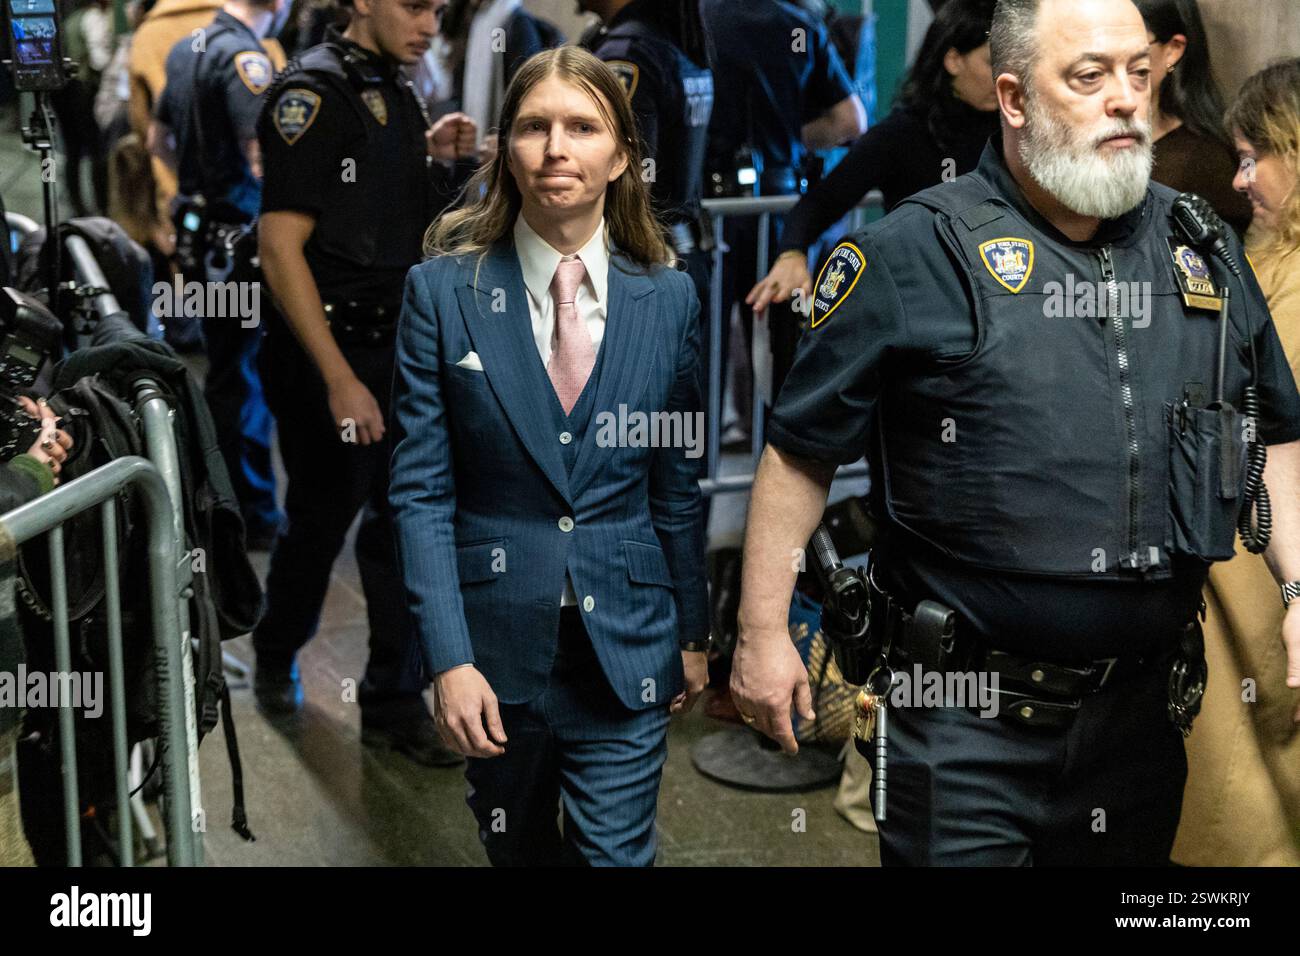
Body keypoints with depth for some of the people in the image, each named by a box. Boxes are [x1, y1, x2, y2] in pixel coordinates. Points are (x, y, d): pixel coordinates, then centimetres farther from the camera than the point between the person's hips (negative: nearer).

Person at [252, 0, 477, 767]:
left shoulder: (398, 92, 10)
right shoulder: (313, 93, -14)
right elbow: (281, 248, -20)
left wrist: (436, 160, 2)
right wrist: (340, 380, -23)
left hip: (399, 349, 7)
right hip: (330, 353, -7)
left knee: (405, 523, 6)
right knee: (323, 519, 8)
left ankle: (395, 702, 16)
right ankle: (276, 659, 34)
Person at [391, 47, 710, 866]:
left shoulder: (669, 297, -1)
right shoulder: (444, 291, -6)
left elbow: (679, 482, 5)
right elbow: (422, 488, -7)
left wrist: (693, 632, 10)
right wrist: (450, 659, -14)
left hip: (624, 643, 0)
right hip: (497, 638, 0)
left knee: (618, 852, 2)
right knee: (518, 851, 18)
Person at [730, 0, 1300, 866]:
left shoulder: (1203, 251, 7)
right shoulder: (915, 253, -10)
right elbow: (802, 452, -6)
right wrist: (763, 632, -7)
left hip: (1145, 711, 5)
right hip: (969, 720, -5)